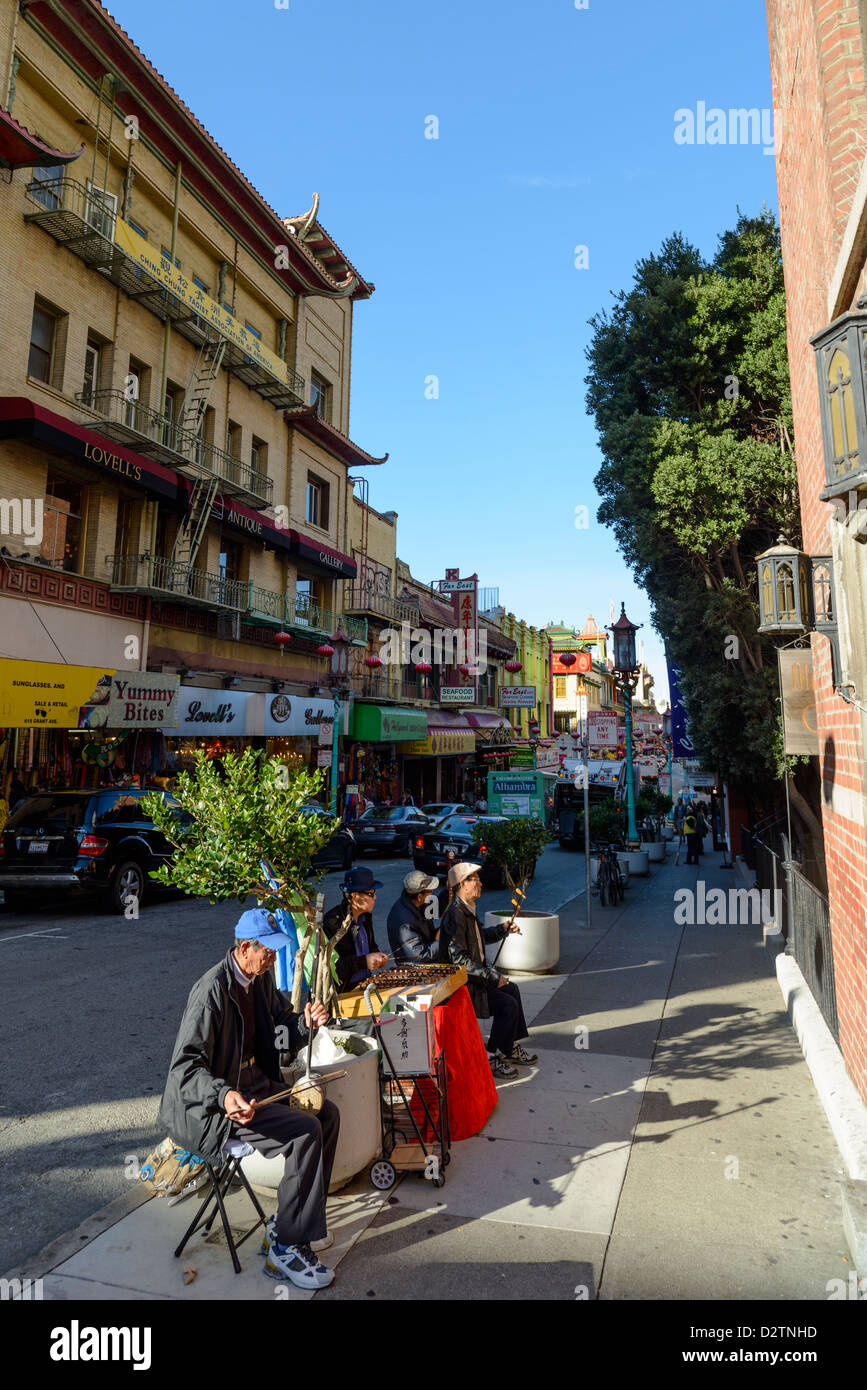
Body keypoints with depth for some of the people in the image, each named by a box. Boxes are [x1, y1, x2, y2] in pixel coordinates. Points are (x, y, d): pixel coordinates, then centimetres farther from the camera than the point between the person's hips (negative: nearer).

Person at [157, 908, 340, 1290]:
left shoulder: (261, 979, 2)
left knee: (326, 1112, 1)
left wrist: (303, 1024, -8)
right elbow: (185, 1065, -27)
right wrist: (223, 1096, -43)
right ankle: (285, 1248, -8)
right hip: (212, 1106, -9)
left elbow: (274, 1036, 14)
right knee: (306, 1131, -21)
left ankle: (300, 1218, 13)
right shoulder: (211, 990, -25)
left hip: (252, 1083, 9)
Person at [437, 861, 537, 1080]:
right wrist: (492, 977, -23)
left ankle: (511, 1047, 26)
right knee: (508, 1005, -15)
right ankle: (492, 1059, -1)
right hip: (461, 983, -11)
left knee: (512, 989, 16)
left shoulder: (467, 910, 7)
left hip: (473, 976, 11)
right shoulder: (455, 914, -25)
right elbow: (459, 959, -28)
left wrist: (504, 929, 11)